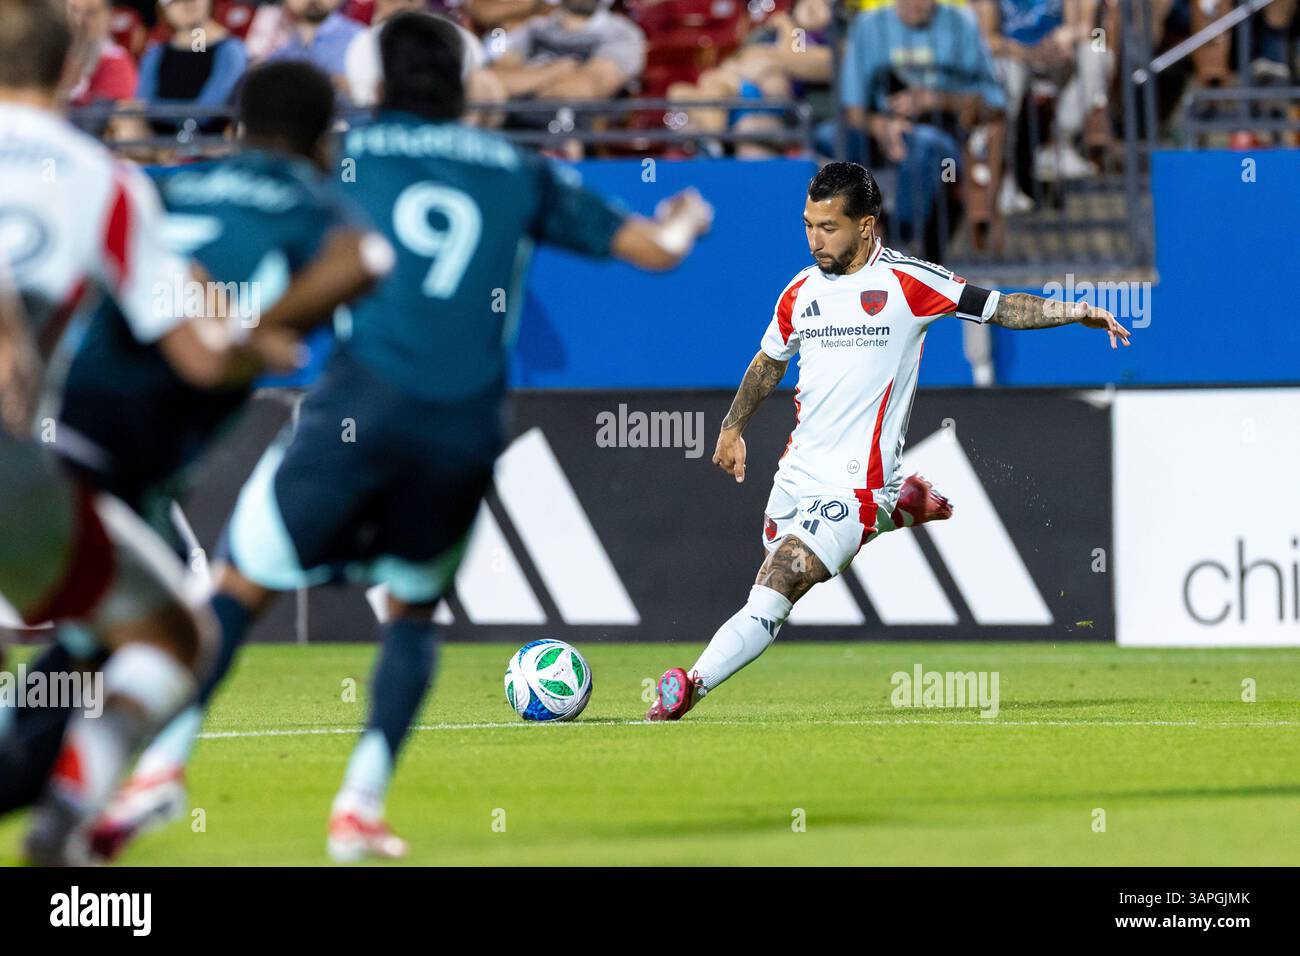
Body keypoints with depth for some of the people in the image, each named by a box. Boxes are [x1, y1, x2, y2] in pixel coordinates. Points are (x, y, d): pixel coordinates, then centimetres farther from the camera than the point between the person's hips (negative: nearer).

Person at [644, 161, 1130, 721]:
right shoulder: (802, 290, 8)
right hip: (799, 469, 7)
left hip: (853, 482, -7)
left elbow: (1001, 308, -6)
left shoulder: (906, 282, -8)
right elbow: (769, 363, 26)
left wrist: (1073, 312, -17)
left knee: (773, 593, -19)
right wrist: (733, 429, 24)